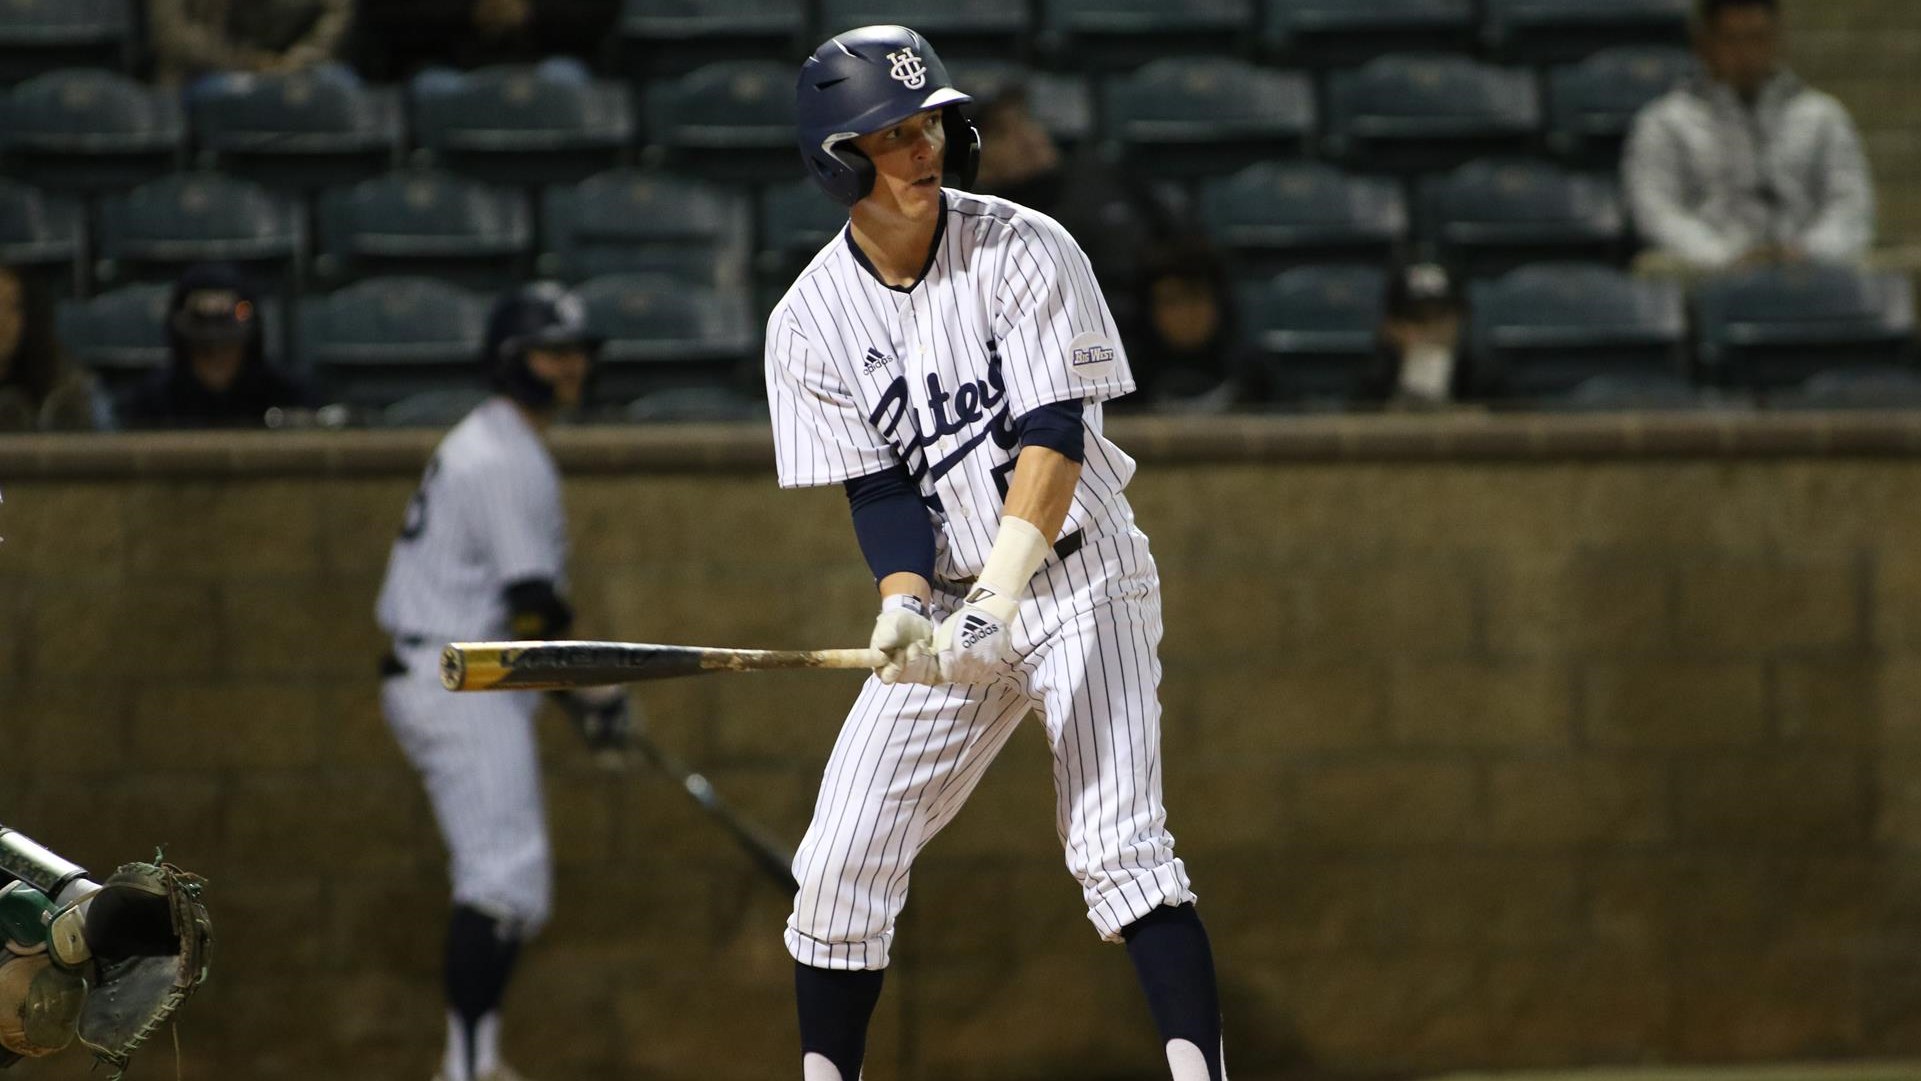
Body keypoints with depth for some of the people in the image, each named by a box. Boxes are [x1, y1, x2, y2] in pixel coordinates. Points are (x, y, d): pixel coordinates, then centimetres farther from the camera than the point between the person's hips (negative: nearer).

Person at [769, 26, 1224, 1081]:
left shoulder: (1024, 252, -12)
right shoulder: (812, 321, -4)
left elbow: (1055, 438, -20)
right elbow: (879, 490, -6)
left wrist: (997, 598, -33)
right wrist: (904, 610, -26)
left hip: (1077, 574, -3)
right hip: (948, 602, 3)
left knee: (1119, 847, -18)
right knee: (840, 864, -4)